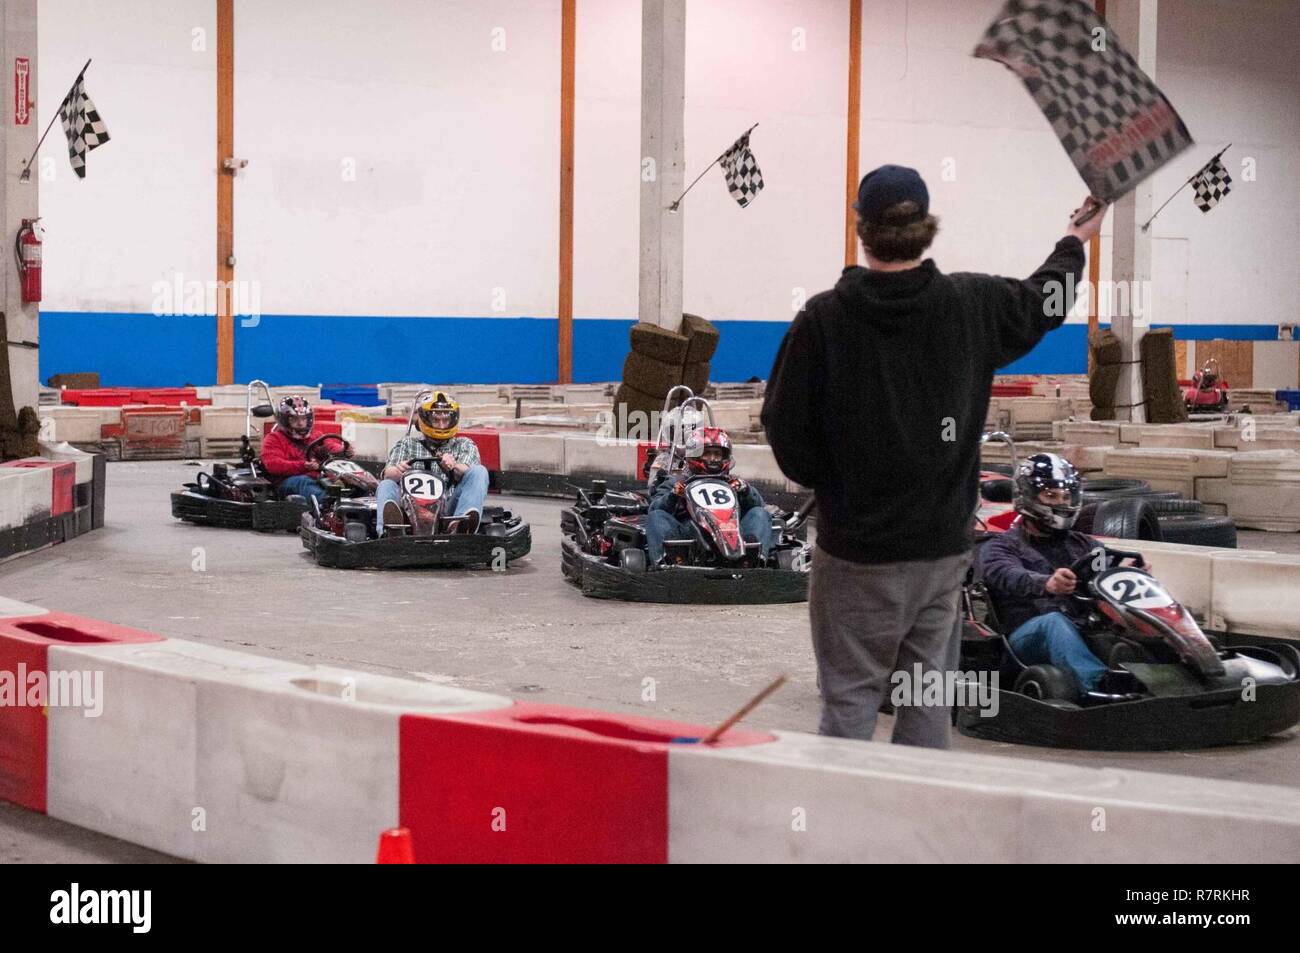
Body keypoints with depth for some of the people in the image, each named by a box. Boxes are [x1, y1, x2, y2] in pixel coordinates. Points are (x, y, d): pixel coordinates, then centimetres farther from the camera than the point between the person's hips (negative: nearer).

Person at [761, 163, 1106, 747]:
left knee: (850, 699, 4)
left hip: (856, 551, -3)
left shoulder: (822, 318, -11)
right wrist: (1075, 242, 40)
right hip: (943, 545, 3)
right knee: (928, 699, 12)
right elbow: (1045, 301, 19)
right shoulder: (972, 304, -2)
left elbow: (784, 426, -6)